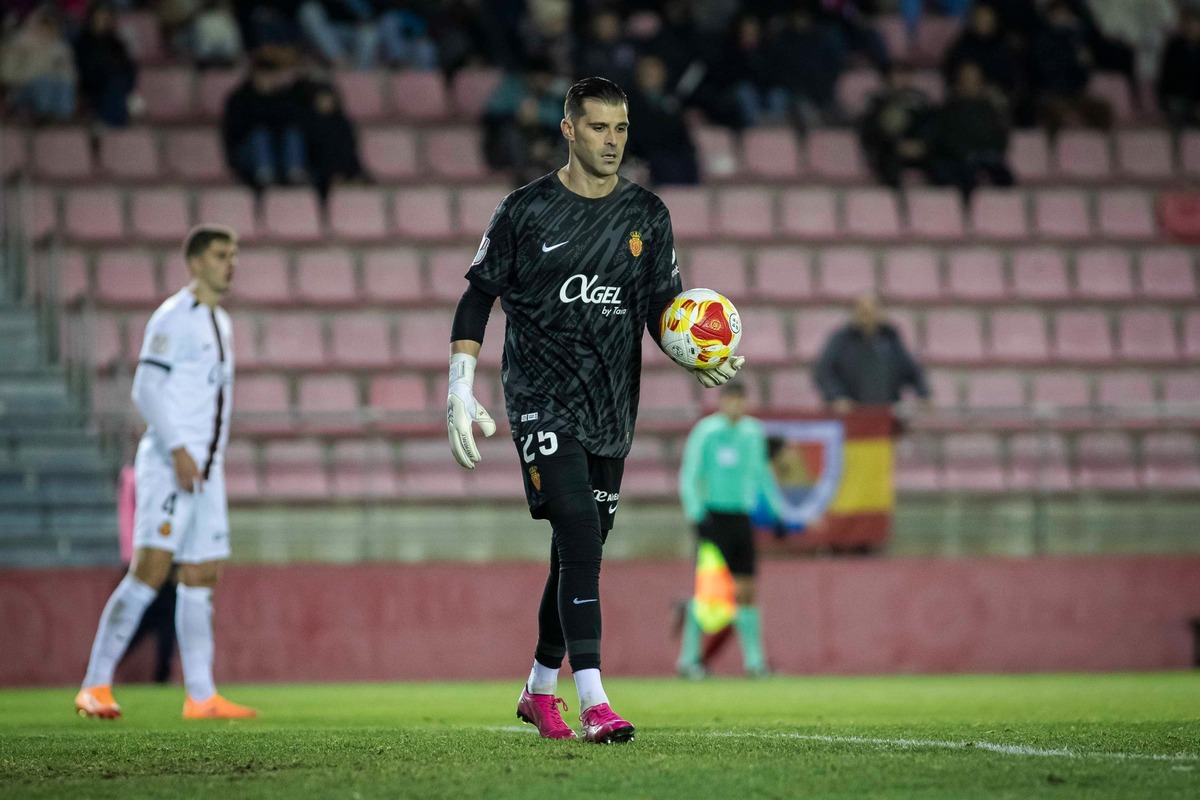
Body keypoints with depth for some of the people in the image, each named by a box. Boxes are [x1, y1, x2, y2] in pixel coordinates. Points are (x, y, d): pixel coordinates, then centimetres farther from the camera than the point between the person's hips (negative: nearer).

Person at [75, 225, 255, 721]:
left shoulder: (220, 324, 19)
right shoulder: (173, 317, -7)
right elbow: (146, 389, -15)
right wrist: (178, 451, -23)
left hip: (205, 471, 8)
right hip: (168, 464, -8)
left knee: (203, 577, 5)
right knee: (149, 572, -15)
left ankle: (201, 697, 6)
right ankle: (96, 686, -12)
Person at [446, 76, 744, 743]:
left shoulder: (647, 215, 8)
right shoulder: (527, 210, -2)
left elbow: (664, 310, 10)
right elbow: (478, 298, 4)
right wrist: (461, 392, -3)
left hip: (611, 410, 4)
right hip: (542, 403, -4)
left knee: (579, 554, 11)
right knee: (581, 541, -19)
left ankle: (540, 690, 28)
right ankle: (594, 704, -24)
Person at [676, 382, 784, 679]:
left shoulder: (753, 432, 11)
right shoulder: (705, 432, -6)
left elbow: (762, 473, 23)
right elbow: (688, 476, -6)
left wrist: (778, 510, 22)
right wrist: (695, 510, -19)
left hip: (742, 517, 5)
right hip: (714, 517, -5)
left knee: (745, 590, 4)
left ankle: (754, 660, 5)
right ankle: (689, 657, -1)